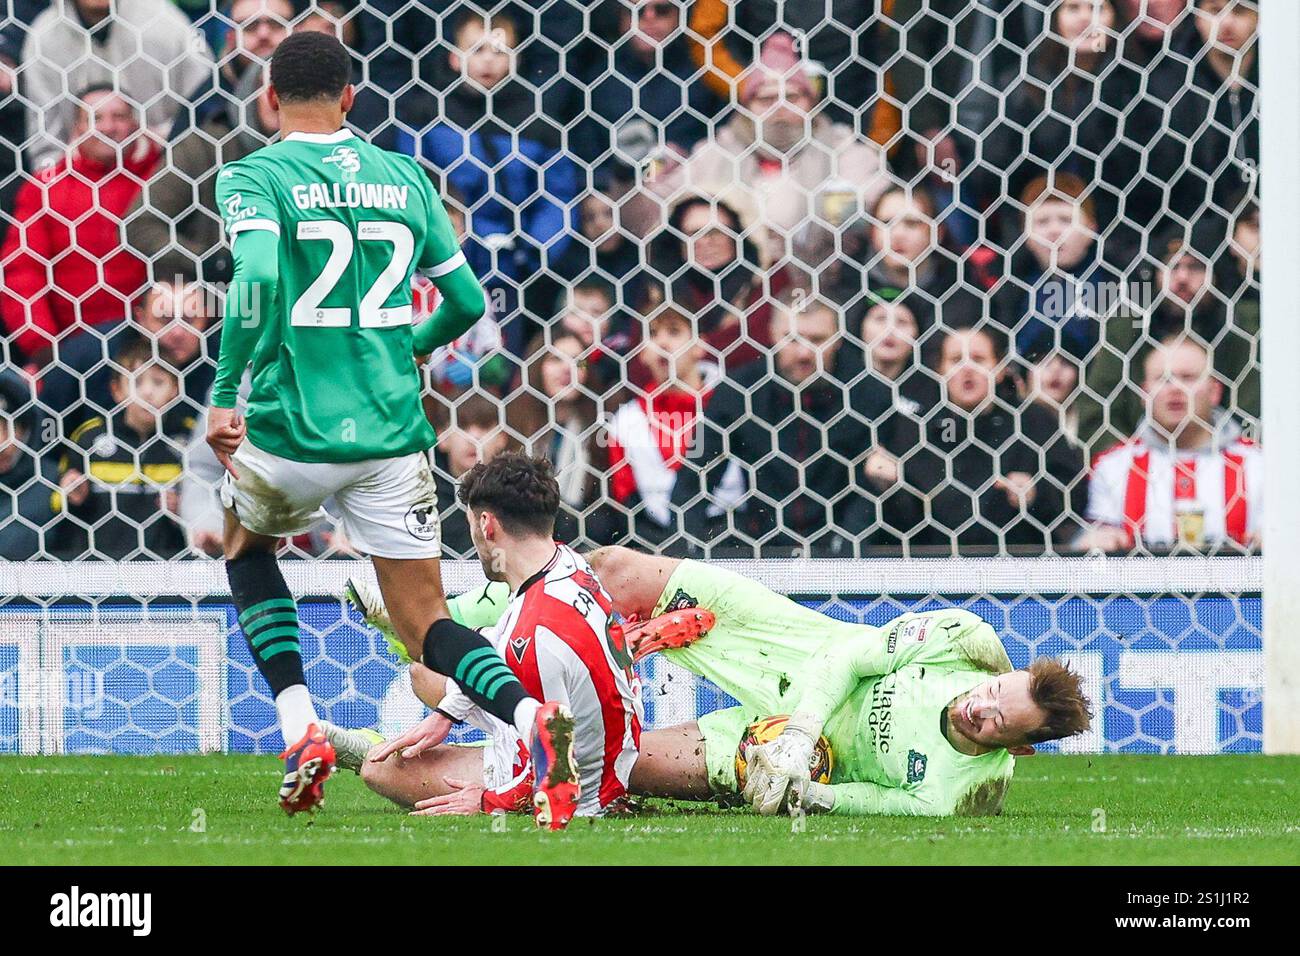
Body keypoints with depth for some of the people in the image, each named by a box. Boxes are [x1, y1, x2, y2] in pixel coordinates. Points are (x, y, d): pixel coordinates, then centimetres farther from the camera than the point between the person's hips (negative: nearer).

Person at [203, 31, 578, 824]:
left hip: (291, 430, -3)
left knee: (246, 548, 29)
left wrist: (226, 393, -16)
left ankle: (300, 726, 12)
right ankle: (530, 713, -25)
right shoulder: (403, 177, 9)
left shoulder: (253, 178, -5)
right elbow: (467, 301, 13)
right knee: (427, 625, 6)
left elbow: (258, 278, -23)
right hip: (393, 431, 3)